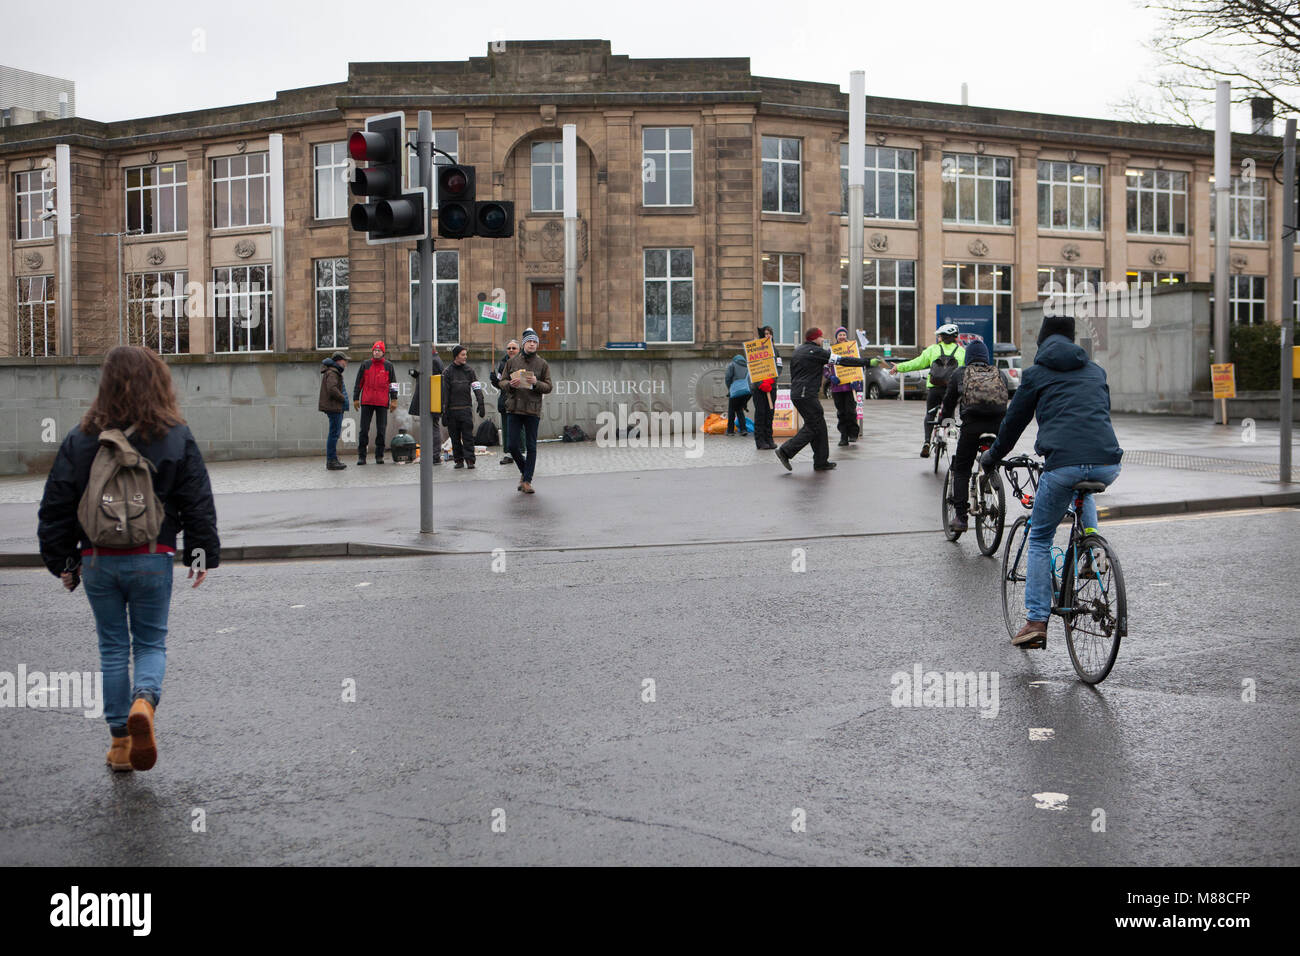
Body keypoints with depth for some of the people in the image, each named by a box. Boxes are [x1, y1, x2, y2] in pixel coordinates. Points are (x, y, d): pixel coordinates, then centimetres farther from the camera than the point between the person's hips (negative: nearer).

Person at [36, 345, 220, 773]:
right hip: (151, 559, -1)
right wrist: (202, 556, 9)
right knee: (151, 643, 12)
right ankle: (144, 701, -18)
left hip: (97, 561, 1)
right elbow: (198, 502, -1)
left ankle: (121, 740, 16)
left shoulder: (79, 439, 0)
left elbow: (56, 506, 3)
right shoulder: (175, 437, -4)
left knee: (112, 648, 13)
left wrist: (62, 562, 13)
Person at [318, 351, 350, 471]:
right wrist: (343, 399, -15)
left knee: (334, 433, 13)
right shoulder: (332, 373, -12)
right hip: (334, 407, -11)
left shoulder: (335, 372, 20)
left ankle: (332, 460, 18)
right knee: (334, 433, -9)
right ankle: (331, 461, -9)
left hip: (337, 407, 11)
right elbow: (332, 388, -26)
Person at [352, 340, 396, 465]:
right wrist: (356, 398, 4)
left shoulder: (388, 366, 7)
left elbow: (393, 383, 9)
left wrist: (393, 400, 2)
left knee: (381, 429, 3)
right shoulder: (365, 365, 7)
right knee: (364, 429, 0)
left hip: (382, 403, 0)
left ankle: (379, 456, 11)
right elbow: (358, 383, 9)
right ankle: (361, 456, 4)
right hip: (366, 402, 0)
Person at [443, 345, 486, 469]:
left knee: (468, 435, -6)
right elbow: (445, 392, 1)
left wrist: (481, 404, -12)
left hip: (466, 408, 0)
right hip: (452, 409, 0)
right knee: (455, 437, 4)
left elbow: (477, 387, 1)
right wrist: (444, 412, -4)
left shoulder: (469, 370, 8)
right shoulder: (448, 372, 3)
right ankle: (459, 460, 12)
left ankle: (469, 459, -6)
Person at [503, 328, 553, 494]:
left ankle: (527, 480, 6)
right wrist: (510, 384, -11)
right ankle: (524, 471, 23)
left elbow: (548, 387, 3)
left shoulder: (542, 364, 5)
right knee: (512, 445, -1)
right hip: (515, 408, 1)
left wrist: (536, 383, -16)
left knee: (531, 446, 0)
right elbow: (502, 381, 11)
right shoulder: (512, 362, 8)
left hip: (533, 410, -1)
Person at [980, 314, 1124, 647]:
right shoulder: (1095, 370, 24)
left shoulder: (1036, 373, 13)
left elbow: (1013, 421, 20)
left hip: (1063, 464, -4)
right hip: (1107, 465, 4)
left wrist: (992, 456, 38)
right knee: (1084, 493, 42)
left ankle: (1036, 621, 6)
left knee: (1039, 539, 13)